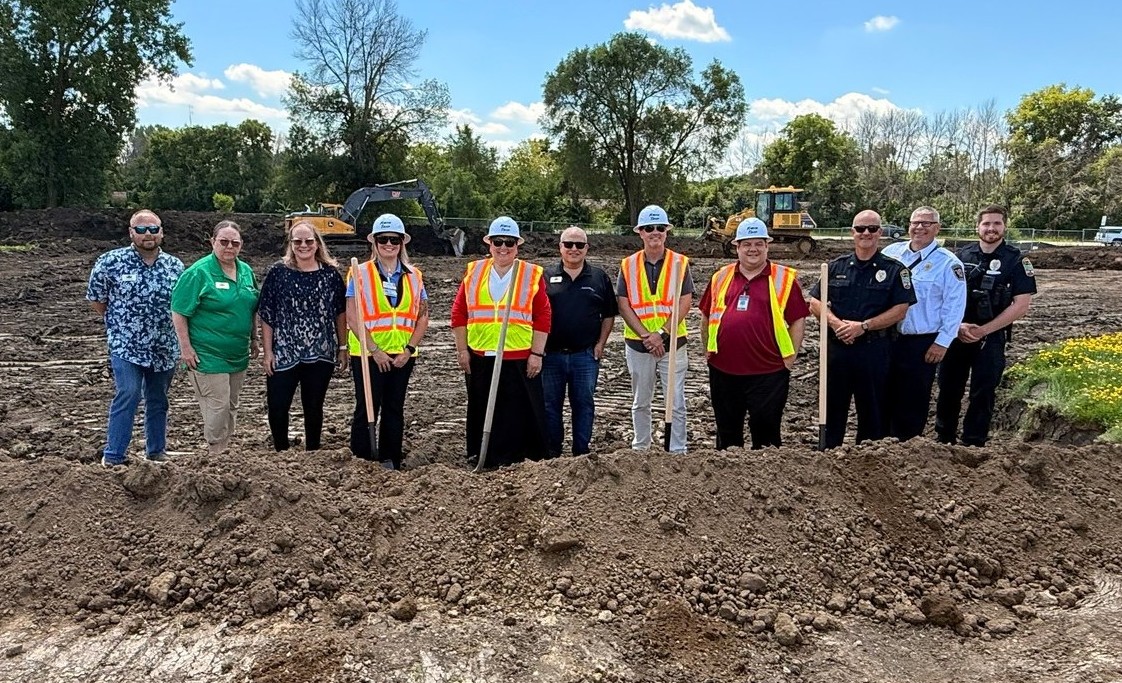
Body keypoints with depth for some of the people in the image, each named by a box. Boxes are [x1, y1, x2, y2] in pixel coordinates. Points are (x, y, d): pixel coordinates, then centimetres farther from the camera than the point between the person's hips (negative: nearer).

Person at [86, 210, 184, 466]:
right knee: (128, 394, -16)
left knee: (158, 400, 13)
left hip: (165, 348, 4)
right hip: (126, 346, -4)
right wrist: (120, 321, 7)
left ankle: (156, 452, 26)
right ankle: (113, 457, -6)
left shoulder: (175, 265, 4)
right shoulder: (110, 262, -6)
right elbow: (96, 299, 4)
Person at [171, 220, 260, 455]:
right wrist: (186, 348, -16)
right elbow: (179, 312, -13)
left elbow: (252, 309, 19)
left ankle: (226, 451, 29)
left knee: (231, 407, 16)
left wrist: (254, 339, 18)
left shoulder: (246, 271, 8)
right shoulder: (198, 272, -12)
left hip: (238, 355, 7)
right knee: (218, 407, -6)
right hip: (209, 356, -7)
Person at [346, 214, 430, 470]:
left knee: (394, 410, 11)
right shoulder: (360, 273, -2)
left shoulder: (414, 276, 8)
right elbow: (352, 317, -8)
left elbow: (422, 316, 6)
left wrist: (409, 349, -6)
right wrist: (375, 350, -14)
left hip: (402, 356, 3)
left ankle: (391, 464, 21)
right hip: (367, 355, -3)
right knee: (367, 410, 2)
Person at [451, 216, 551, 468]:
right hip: (480, 357, 2)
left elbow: (543, 317, 0)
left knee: (520, 413, 2)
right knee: (482, 412, 10)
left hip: (520, 359, -2)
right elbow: (459, 313, 9)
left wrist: (537, 353, -5)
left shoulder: (532, 274, 2)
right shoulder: (473, 271, 8)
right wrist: (462, 350, 4)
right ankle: (482, 461, 24)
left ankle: (520, 462, 13)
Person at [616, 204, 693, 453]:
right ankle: (640, 448, 28)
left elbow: (685, 303, -7)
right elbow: (623, 305, -3)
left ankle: (678, 452, 12)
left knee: (676, 403, 1)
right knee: (640, 402, 14)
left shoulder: (680, 263, -1)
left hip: (673, 342, -1)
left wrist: (661, 334, -16)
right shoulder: (628, 265, 2)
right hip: (637, 344, 2)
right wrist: (645, 335, -13)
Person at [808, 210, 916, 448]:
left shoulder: (894, 270, 1)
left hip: (874, 349, -2)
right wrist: (836, 323, -12)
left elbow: (900, 310, -6)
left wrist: (863, 326, -15)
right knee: (832, 408, 10)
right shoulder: (836, 267, 8)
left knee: (873, 410, 8)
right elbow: (815, 302, 6)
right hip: (836, 347, 2)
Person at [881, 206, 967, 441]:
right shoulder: (891, 252, 4)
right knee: (885, 397, 13)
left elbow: (954, 306, -7)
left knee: (914, 402, 6)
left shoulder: (948, 263, -6)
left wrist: (942, 342, -10)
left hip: (922, 344, -4)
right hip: (887, 339, 4)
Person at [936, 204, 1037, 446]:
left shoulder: (1016, 260, -3)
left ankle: (973, 446, 14)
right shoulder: (961, 256, 5)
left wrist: (983, 330, -13)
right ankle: (944, 441, 23)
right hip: (956, 335, 3)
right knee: (948, 390, 9)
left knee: (982, 395, 4)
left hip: (991, 339, -3)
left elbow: (1022, 305, -7)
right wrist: (958, 325, -9)